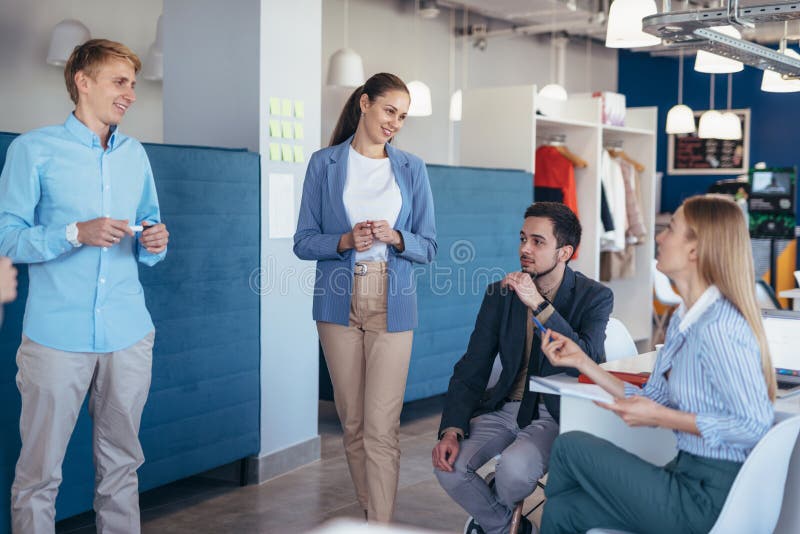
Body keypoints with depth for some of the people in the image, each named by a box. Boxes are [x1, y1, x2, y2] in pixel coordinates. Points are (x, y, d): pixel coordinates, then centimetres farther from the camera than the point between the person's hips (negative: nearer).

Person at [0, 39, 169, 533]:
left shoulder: (135, 153, 15)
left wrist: (155, 242, -2)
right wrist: (76, 234, -18)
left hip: (128, 335, 5)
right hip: (58, 337, -4)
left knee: (122, 464, 12)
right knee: (40, 471, 1)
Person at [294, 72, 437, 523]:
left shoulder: (412, 169, 7)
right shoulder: (325, 164, 4)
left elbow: (428, 247, 8)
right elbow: (304, 242, 3)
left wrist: (395, 238, -13)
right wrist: (345, 241, -16)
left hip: (392, 304, 0)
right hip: (341, 303, 0)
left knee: (382, 428, -7)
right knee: (352, 422, 8)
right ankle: (369, 513, 24)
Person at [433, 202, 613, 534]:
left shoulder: (594, 297, -7)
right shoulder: (500, 294, 2)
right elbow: (471, 370, 1)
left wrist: (539, 304, -30)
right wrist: (452, 430, -14)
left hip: (556, 414, -4)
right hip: (505, 407, 4)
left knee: (515, 469, -31)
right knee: (449, 465, -20)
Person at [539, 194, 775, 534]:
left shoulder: (718, 327, -22)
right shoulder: (684, 320, 9)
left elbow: (755, 426, -24)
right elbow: (654, 402, 9)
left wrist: (661, 418, -19)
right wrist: (581, 361, 8)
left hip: (711, 498, -8)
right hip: (689, 476, 8)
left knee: (570, 447, -1)